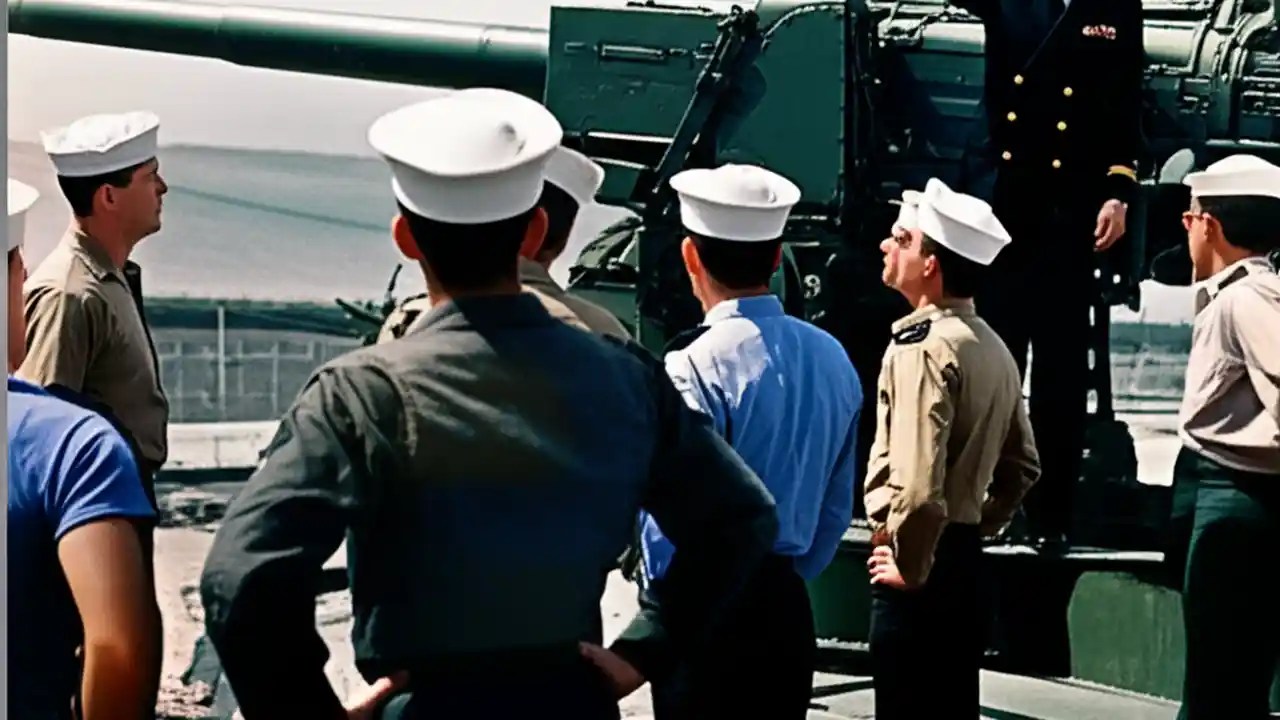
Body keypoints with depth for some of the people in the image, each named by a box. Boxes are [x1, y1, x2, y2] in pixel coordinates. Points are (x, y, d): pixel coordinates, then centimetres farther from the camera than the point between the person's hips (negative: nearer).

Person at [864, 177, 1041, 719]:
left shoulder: (923, 347, -18)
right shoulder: (991, 347, 11)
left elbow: (917, 483, -26)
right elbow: (1021, 467, 20)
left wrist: (908, 566, -14)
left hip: (921, 560, -9)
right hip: (963, 557, 9)